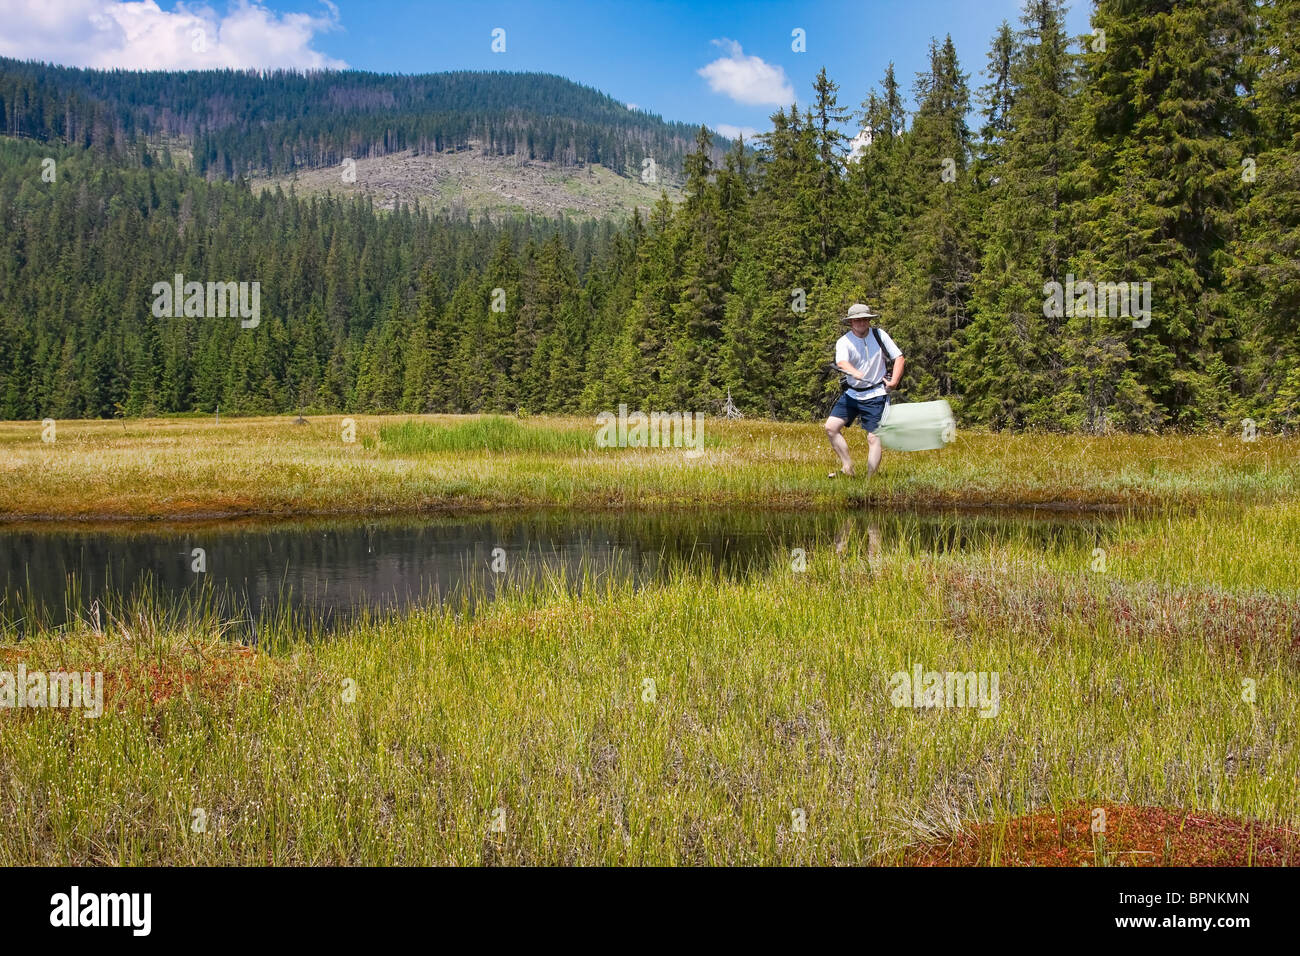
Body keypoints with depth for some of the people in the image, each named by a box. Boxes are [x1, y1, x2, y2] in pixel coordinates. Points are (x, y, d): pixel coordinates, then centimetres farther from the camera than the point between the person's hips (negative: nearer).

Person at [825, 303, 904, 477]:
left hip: (875, 395, -2)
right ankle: (848, 467, -1)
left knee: (874, 438, -8)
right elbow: (841, 362, -27)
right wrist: (855, 373, -48)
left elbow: (899, 357, 2)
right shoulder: (844, 342, -6)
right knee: (831, 427, -10)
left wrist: (894, 381, -13)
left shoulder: (879, 335, -1)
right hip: (851, 394, 2)